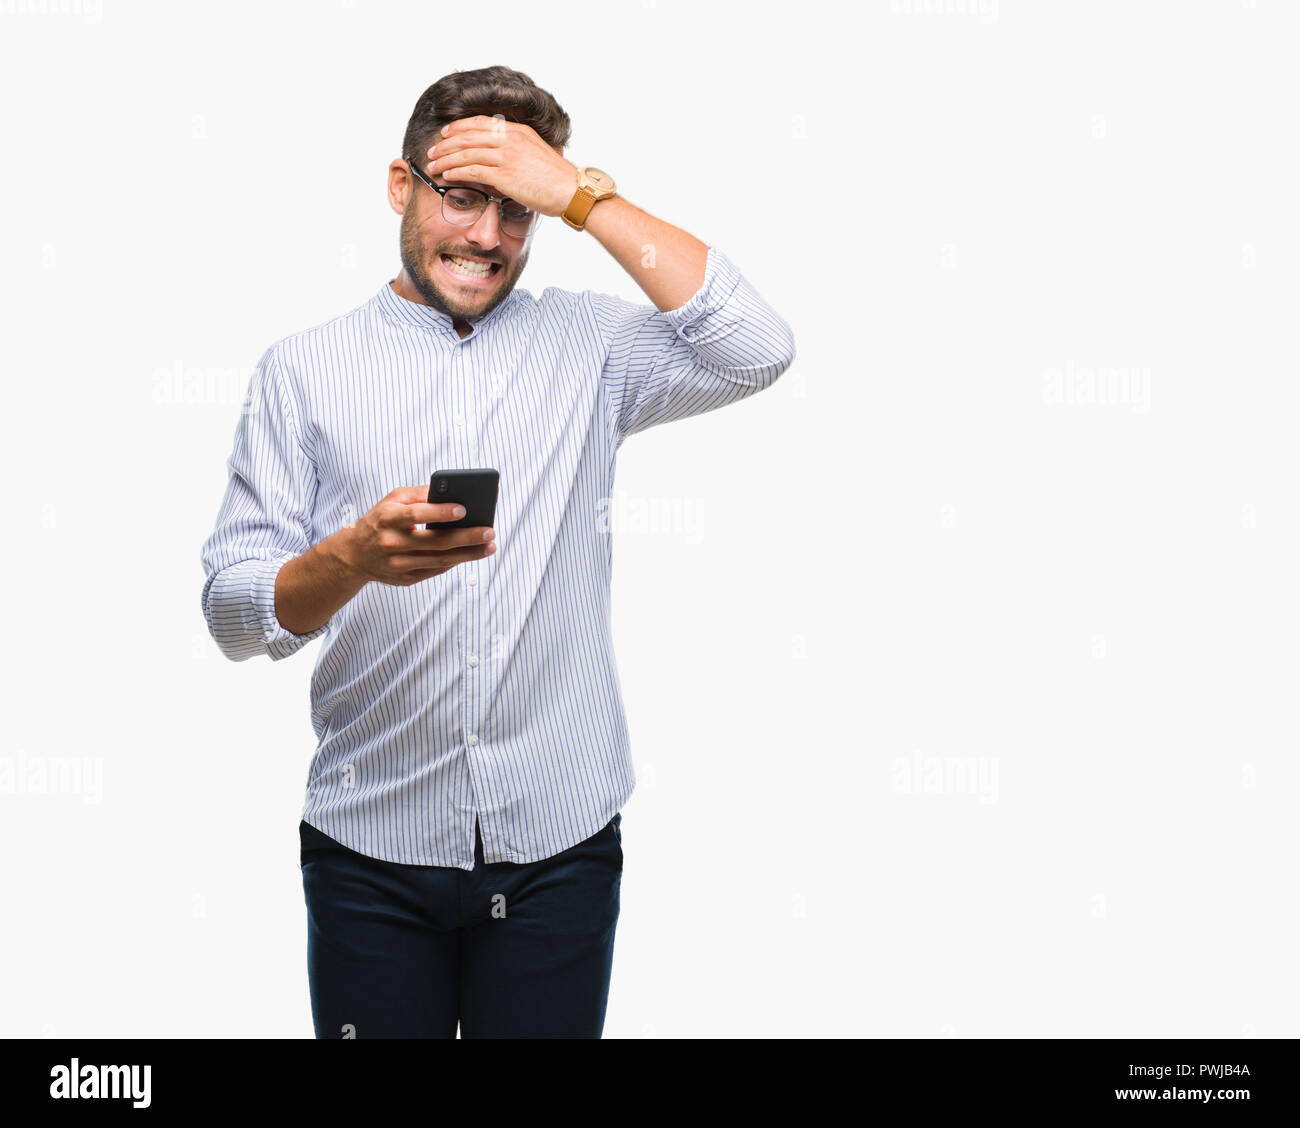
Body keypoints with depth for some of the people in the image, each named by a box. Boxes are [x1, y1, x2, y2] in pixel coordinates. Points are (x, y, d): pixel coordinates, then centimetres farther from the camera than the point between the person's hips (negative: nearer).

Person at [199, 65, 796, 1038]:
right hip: (373, 849, 0)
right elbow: (232, 612, -2)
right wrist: (354, 558, -24)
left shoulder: (585, 345, 6)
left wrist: (583, 194, -11)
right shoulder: (303, 370, 4)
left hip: (559, 847, 0)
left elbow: (758, 351, -12)